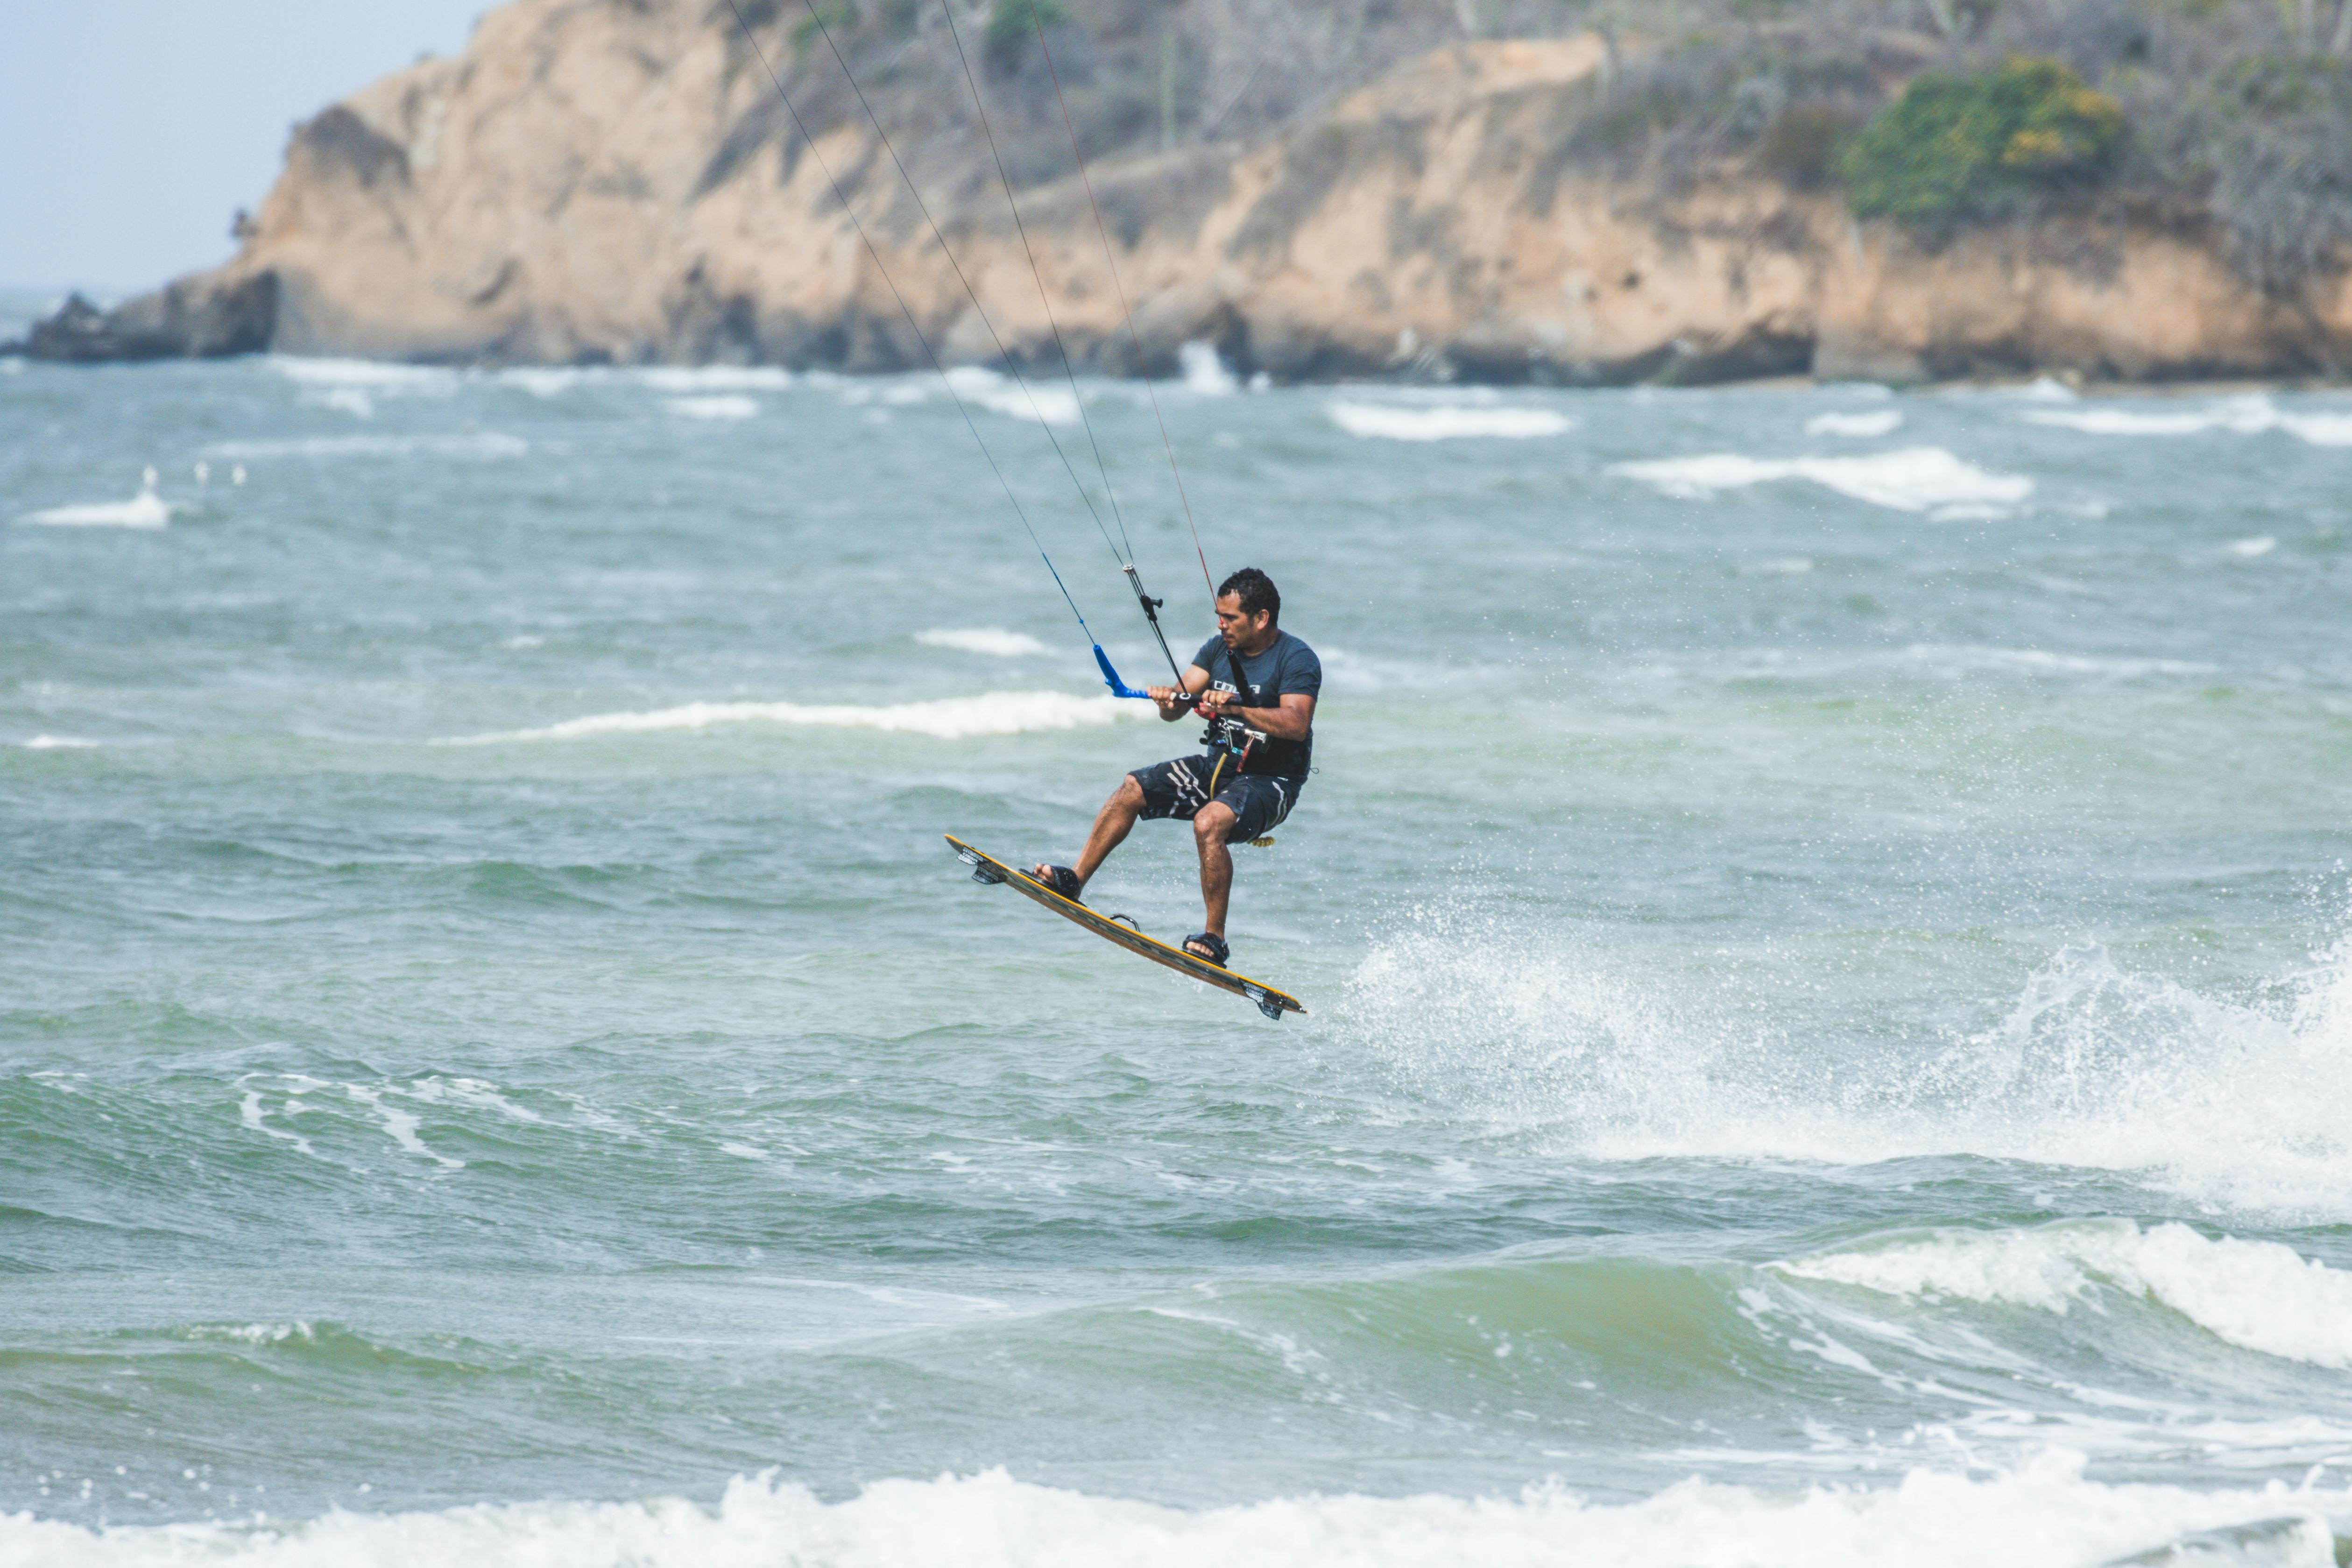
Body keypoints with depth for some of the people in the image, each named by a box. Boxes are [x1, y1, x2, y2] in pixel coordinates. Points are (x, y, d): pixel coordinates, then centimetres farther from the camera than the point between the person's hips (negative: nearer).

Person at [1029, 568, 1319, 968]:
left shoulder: (1297, 660, -14)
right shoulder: (1219, 649, 6)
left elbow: (1297, 725, -29)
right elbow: (1174, 710, 2)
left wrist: (1238, 708, -39)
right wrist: (1170, 699, -22)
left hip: (1270, 781, -7)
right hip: (1218, 767, 7)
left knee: (1209, 821, -34)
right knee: (1132, 790, -8)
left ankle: (1214, 941, -30)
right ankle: (1074, 880, -4)